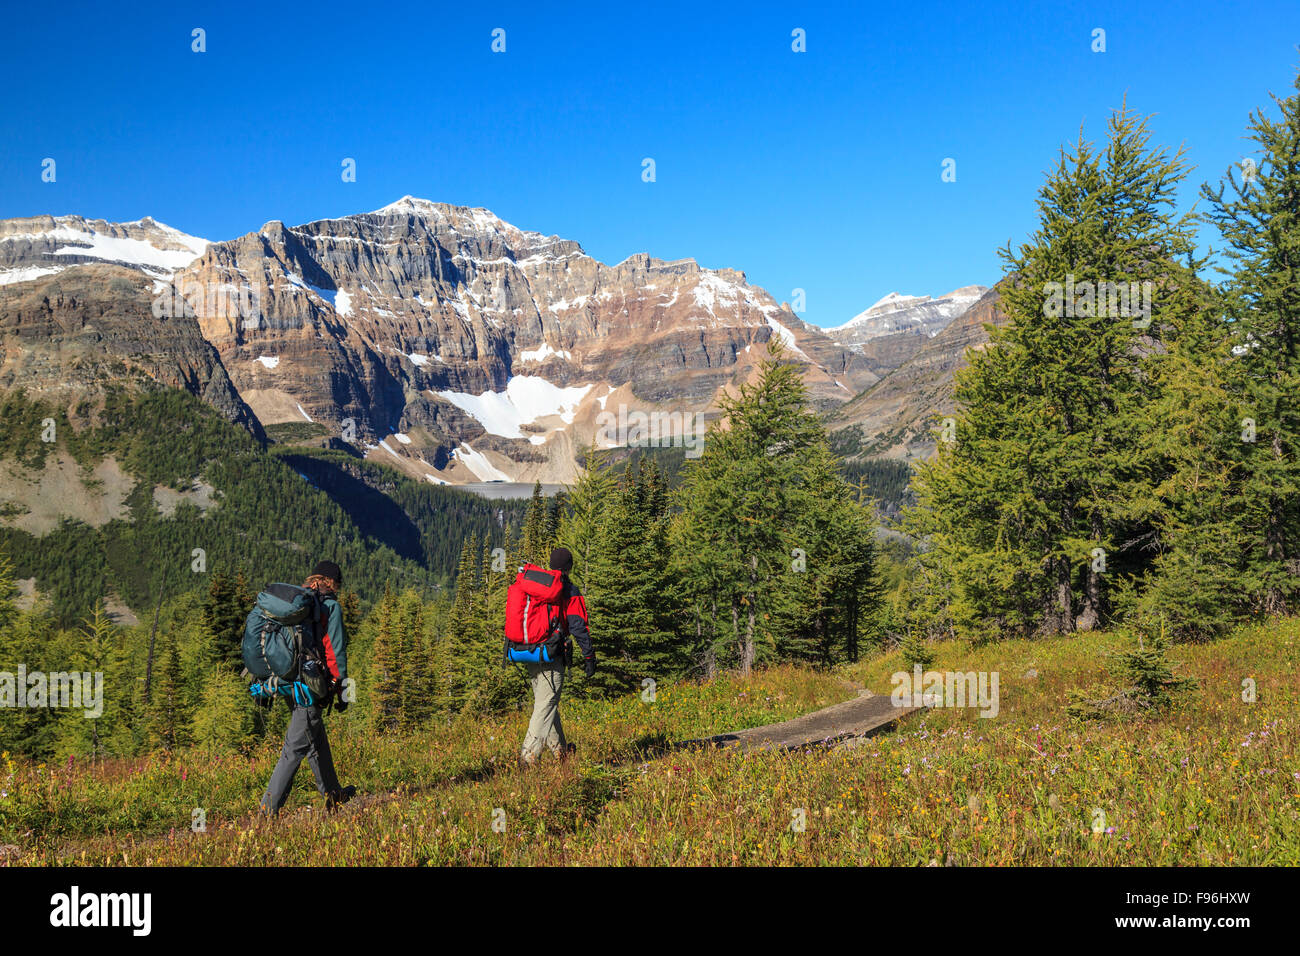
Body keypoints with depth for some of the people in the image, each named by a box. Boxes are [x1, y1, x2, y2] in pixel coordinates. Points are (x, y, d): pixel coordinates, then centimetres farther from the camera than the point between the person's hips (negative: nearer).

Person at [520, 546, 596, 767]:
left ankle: (560, 750, 29)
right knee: (546, 705, -6)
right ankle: (529, 755, -15)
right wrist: (589, 656, -5)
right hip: (551, 656, -7)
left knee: (545, 701, 17)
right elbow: (578, 627, -11)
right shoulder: (569, 591, -7)